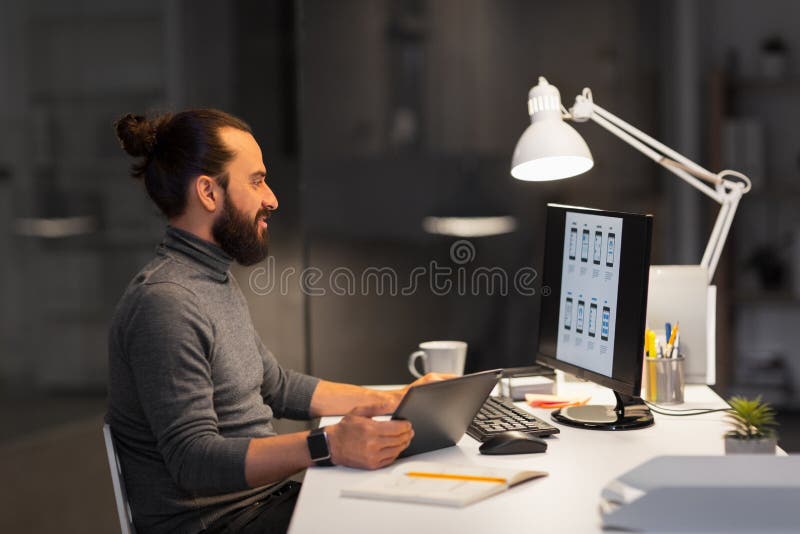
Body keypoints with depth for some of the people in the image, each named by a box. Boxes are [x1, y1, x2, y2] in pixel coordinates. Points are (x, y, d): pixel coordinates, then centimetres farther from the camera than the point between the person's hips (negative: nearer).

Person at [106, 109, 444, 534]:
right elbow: (194, 461, -27)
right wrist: (328, 447, -37)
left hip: (264, 496, 9)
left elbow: (278, 387, 22)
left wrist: (395, 400, 15)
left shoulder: (216, 281, 13)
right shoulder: (164, 302, -20)